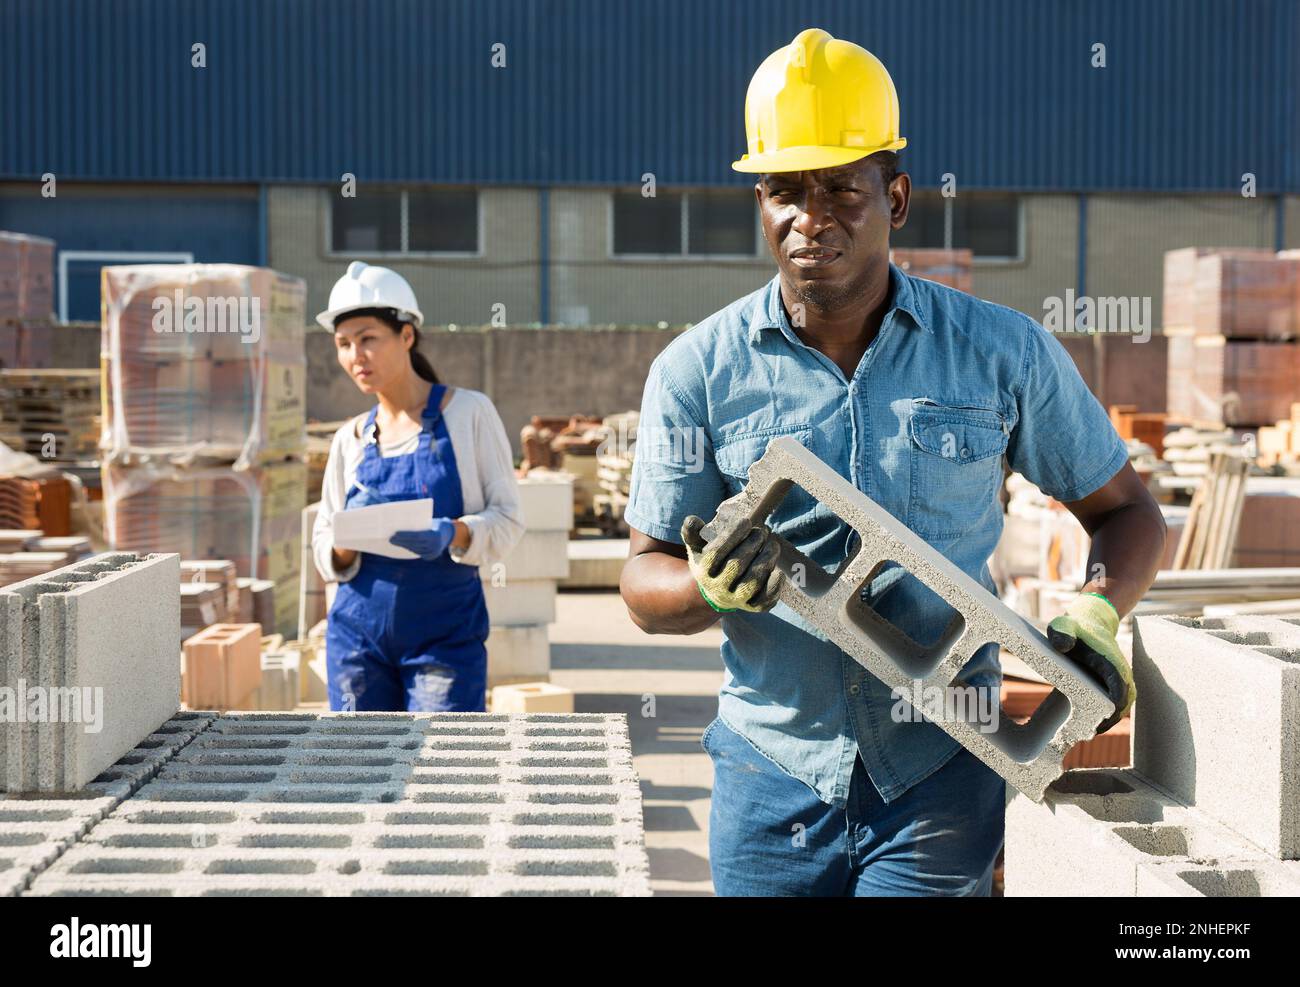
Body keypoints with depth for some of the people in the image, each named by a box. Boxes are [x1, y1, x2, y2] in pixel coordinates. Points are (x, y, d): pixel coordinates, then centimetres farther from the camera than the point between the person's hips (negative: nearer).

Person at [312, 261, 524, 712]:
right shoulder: (351, 439, 9)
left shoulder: (469, 413, -1)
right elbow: (324, 549, 10)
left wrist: (454, 534, -24)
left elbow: (508, 520, -4)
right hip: (360, 632, 4)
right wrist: (346, 543, -13)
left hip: (445, 635, -3)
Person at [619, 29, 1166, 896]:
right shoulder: (697, 370, -2)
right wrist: (713, 588, -22)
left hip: (941, 777, -1)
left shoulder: (1003, 352, -1)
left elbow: (1125, 509, 9)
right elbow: (646, 583, 1)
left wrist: (1096, 613, -11)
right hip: (769, 774, 1)